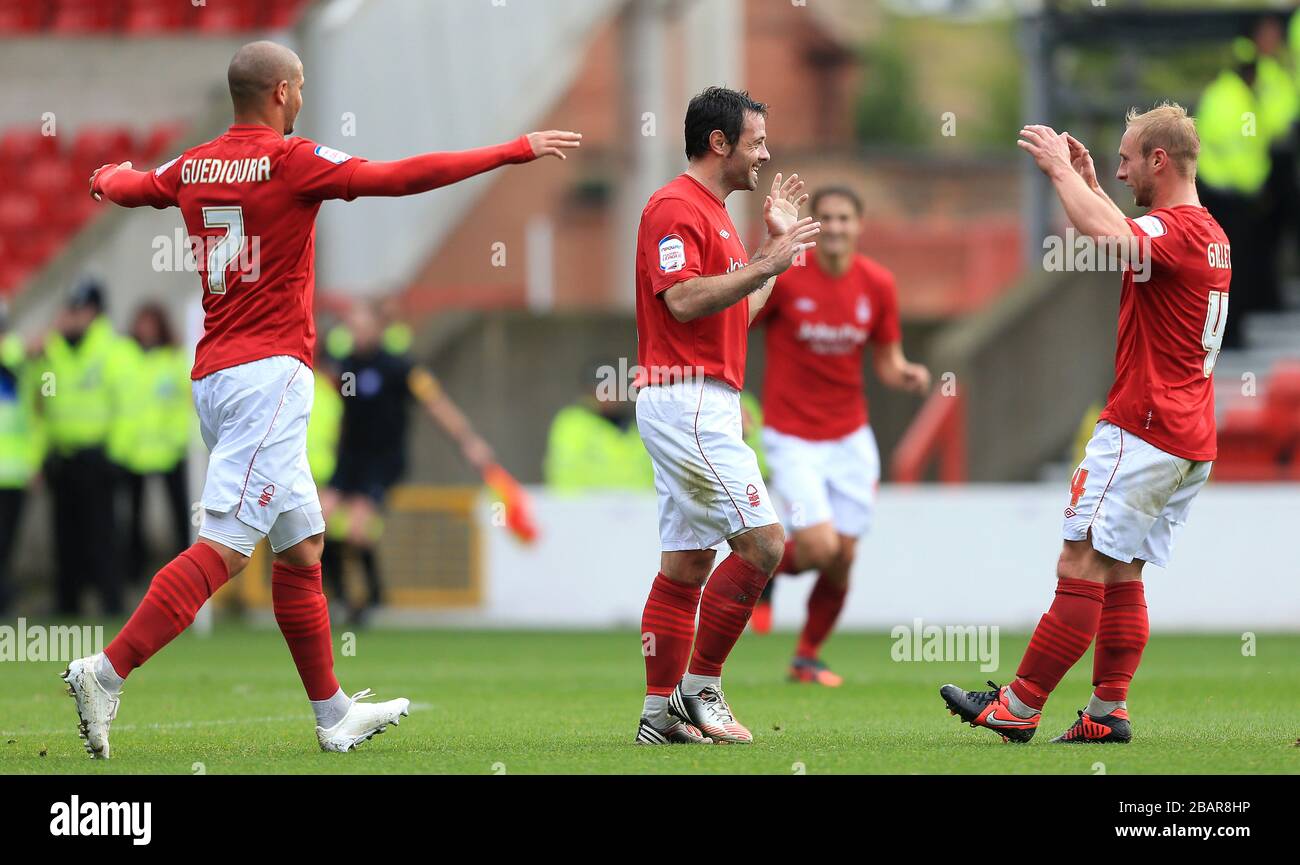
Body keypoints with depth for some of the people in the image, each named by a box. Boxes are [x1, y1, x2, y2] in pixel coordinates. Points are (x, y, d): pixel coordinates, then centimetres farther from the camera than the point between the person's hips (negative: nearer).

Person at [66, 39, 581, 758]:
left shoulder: (192, 168, 11)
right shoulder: (292, 161, -9)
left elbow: (125, 185, 32)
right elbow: (404, 177, -12)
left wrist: (107, 180, 58)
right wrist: (516, 152, -6)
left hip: (214, 375, 9)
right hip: (269, 371, -9)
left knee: (300, 545, 14)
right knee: (225, 547, -13)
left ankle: (333, 714, 17)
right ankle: (107, 671, -23)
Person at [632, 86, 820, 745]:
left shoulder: (711, 213, 20)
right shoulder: (677, 207, -11)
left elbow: (737, 310, 25)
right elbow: (684, 300, -23)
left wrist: (774, 240, 25)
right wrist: (768, 263, -24)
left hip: (703, 409, 11)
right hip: (686, 400, -11)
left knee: (687, 562, 9)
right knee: (761, 542, -13)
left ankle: (662, 712, 11)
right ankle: (699, 687, -7)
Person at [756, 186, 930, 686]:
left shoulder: (878, 284, -2)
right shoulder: (783, 277, -13)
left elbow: (887, 362, 7)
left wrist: (905, 375, -15)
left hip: (850, 437, 4)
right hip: (793, 438, -4)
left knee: (842, 559, 4)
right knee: (819, 548, -17)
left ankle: (807, 658, 25)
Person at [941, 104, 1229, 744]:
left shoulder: (1177, 229, -15)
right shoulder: (1210, 235, 16)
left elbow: (1106, 236, -36)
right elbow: (1126, 236, 36)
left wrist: (1060, 168, -21)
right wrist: (1085, 179, 26)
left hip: (1141, 428, -10)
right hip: (1190, 443, 10)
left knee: (1081, 566, -8)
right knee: (1120, 576, 10)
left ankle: (1019, 708, -7)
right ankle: (1107, 711, 7)